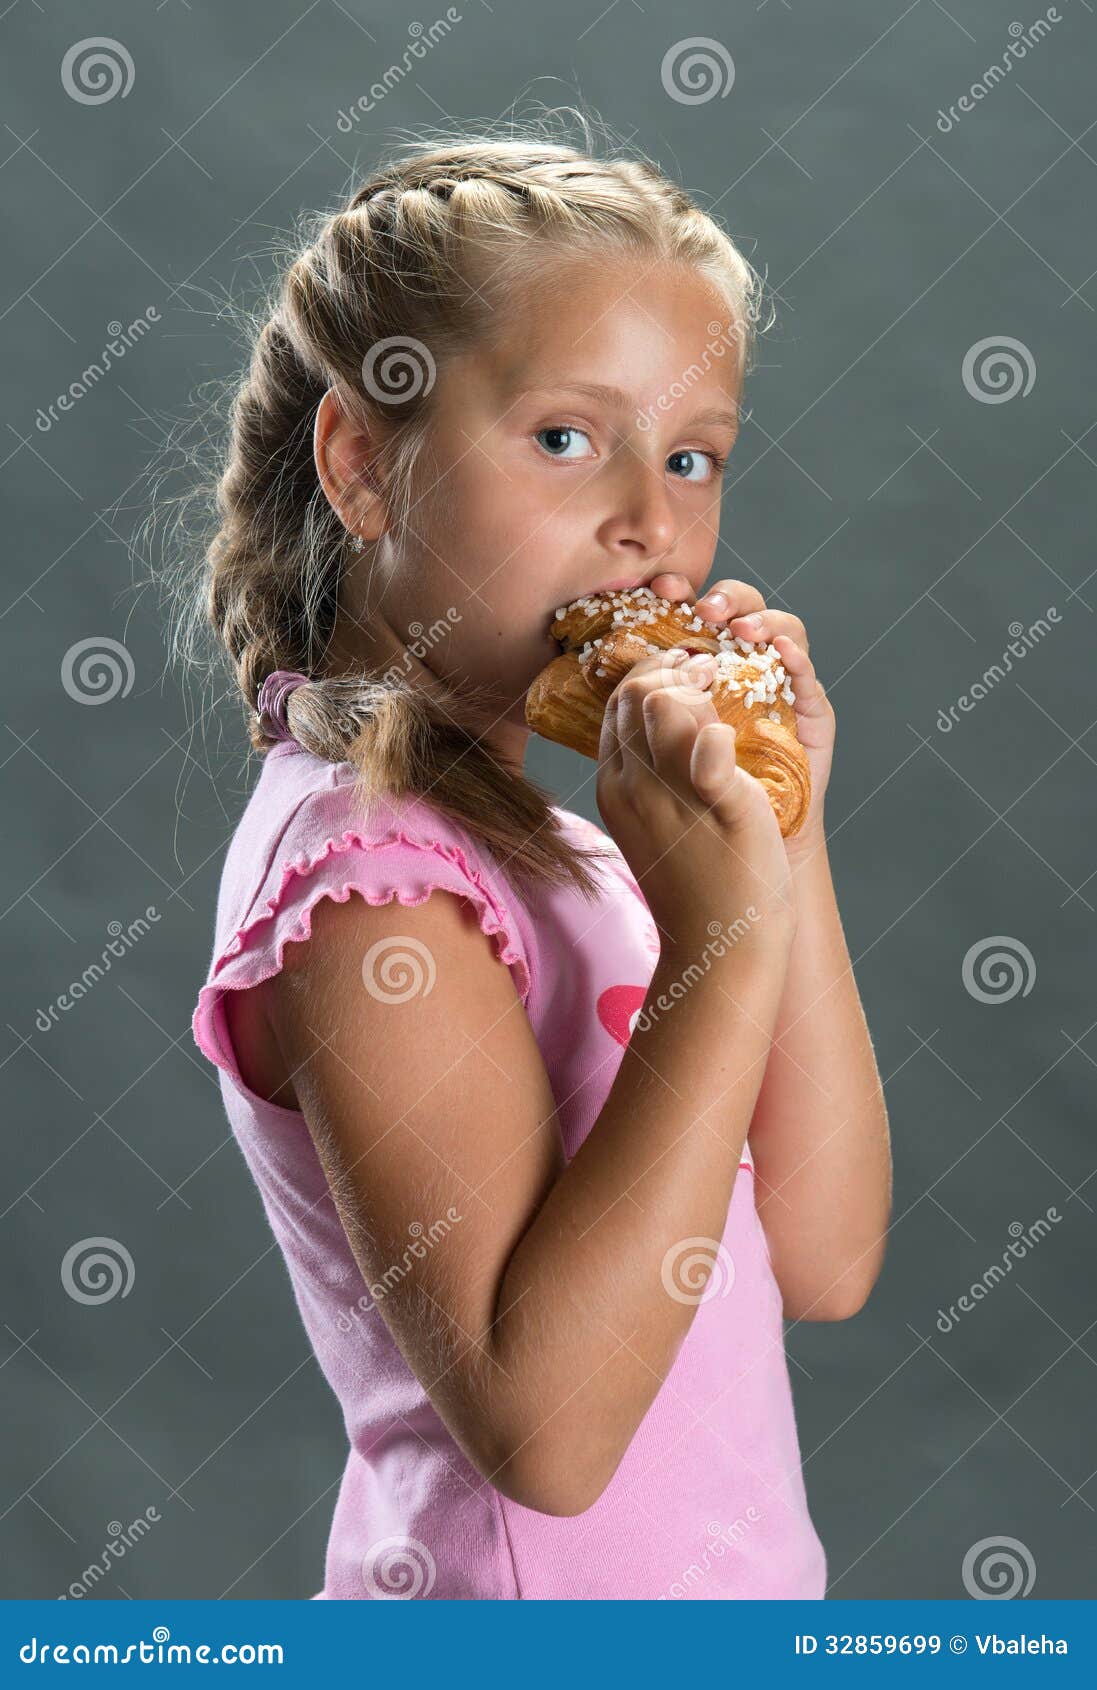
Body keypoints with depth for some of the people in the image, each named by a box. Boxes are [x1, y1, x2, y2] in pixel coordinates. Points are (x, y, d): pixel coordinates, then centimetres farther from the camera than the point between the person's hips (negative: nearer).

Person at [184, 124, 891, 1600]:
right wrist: (722, 946, -28)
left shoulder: (533, 833, 4)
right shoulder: (365, 868, -21)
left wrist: (787, 845, -9)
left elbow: (824, 1261, -1)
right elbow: (540, 1427, -28)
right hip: (524, 1597, -8)